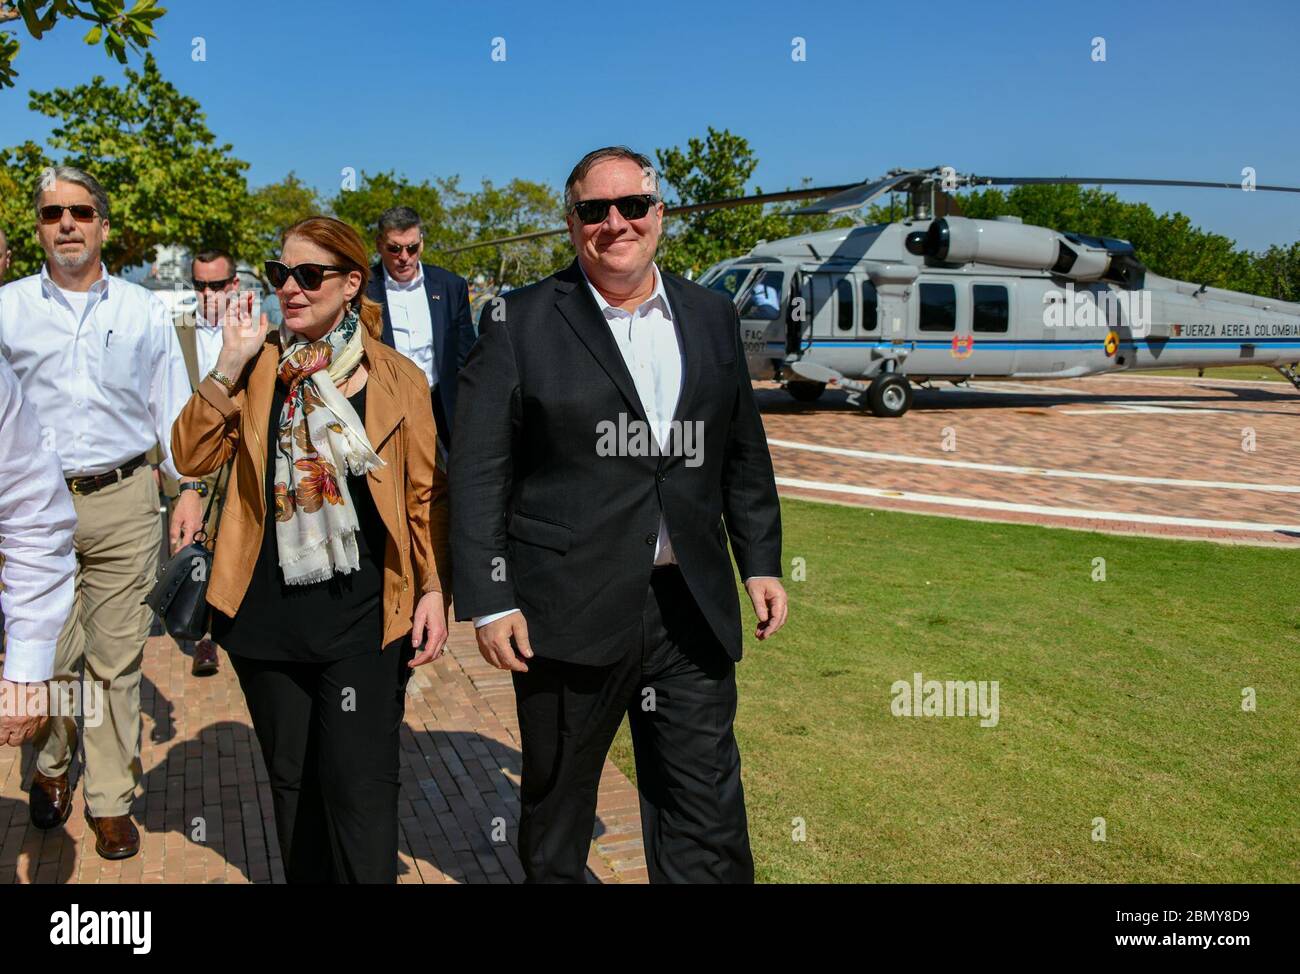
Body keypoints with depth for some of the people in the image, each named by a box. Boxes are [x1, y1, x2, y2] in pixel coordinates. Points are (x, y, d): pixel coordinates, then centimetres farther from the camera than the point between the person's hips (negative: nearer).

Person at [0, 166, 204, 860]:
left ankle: (111, 800, 18)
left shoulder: (144, 309, 7)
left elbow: (172, 405, 9)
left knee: (117, 659, 4)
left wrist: (189, 488, 2)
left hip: (124, 501, 0)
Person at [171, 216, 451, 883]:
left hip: (363, 617, -3)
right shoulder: (259, 365, 5)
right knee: (292, 781, 18)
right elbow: (194, 457, -2)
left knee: (359, 785, -3)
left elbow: (426, 493, 2)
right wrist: (229, 366, -10)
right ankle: (305, 877, 37)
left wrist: (434, 588, -4)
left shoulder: (396, 377, -1)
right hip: (267, 613, 3)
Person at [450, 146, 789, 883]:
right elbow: (478, 473, -6)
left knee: (708, 815, 8)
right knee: (557, 802, 16)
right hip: (568, 608, -2)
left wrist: (761, 562, 10)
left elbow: (745, 455, 14)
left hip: (692, 607, 3)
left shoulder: (712, 316, 9)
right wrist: (487, 600, -10)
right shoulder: (520, 323, -3)